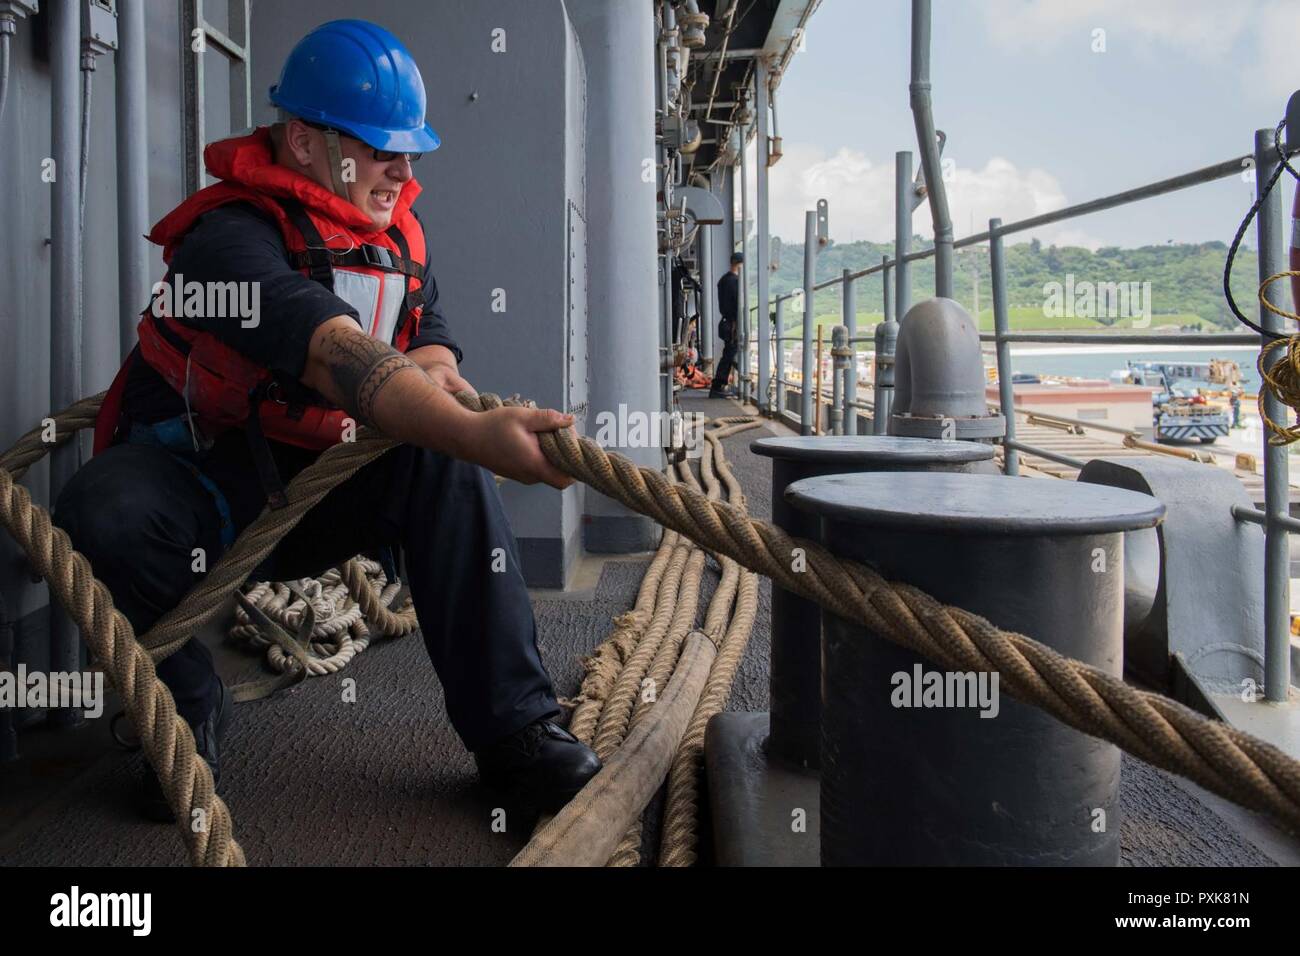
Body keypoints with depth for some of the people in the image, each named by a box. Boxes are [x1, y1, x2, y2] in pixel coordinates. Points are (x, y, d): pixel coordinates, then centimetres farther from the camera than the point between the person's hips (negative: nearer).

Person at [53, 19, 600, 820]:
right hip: (199, 480, -5)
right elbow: (340, 356, -40)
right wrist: (475, 432, -54)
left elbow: (433, 334, 2)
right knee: (103, 520, -36)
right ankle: (189, 715, -7)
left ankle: (514, 729, -20)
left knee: (442, 463, -23)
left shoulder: (396, 229, 3)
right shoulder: (232, 236, -24)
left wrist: (431, 369, -25)